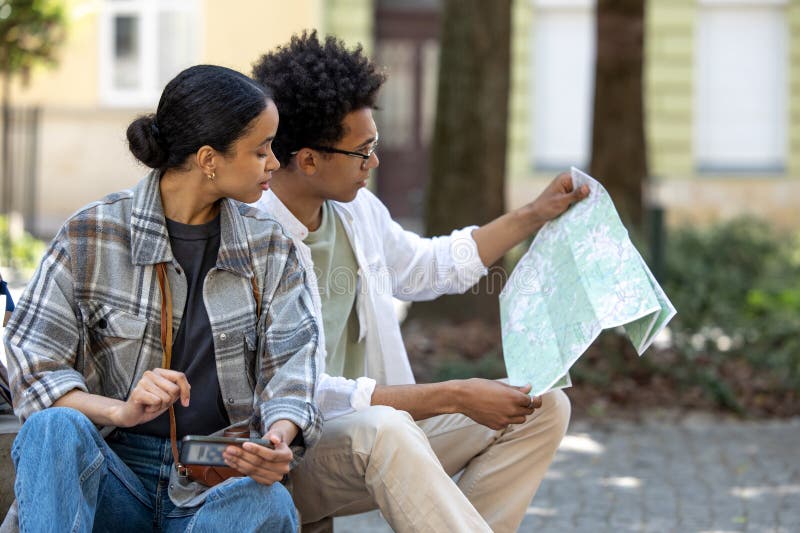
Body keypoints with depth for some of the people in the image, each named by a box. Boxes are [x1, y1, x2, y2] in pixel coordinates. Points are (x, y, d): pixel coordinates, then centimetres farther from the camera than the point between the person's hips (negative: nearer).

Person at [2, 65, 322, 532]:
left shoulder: (270, 248, 10)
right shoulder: (91, 236, -1)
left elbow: (291, 362, 2)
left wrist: (281, 435, -22)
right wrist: (121, 410, -24)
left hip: (216, 484, 2)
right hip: (115, 471, -1)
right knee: (55, 429, -35)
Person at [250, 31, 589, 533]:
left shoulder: (357, 209, 4)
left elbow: (426, 267, 26)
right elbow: (302, 395, -26)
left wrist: (534, 215, 22)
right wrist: (455, 397, -25)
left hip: (375, 421, 9)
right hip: (289, 455, -9)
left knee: (542, 409, -1)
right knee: (382, 429, -40)